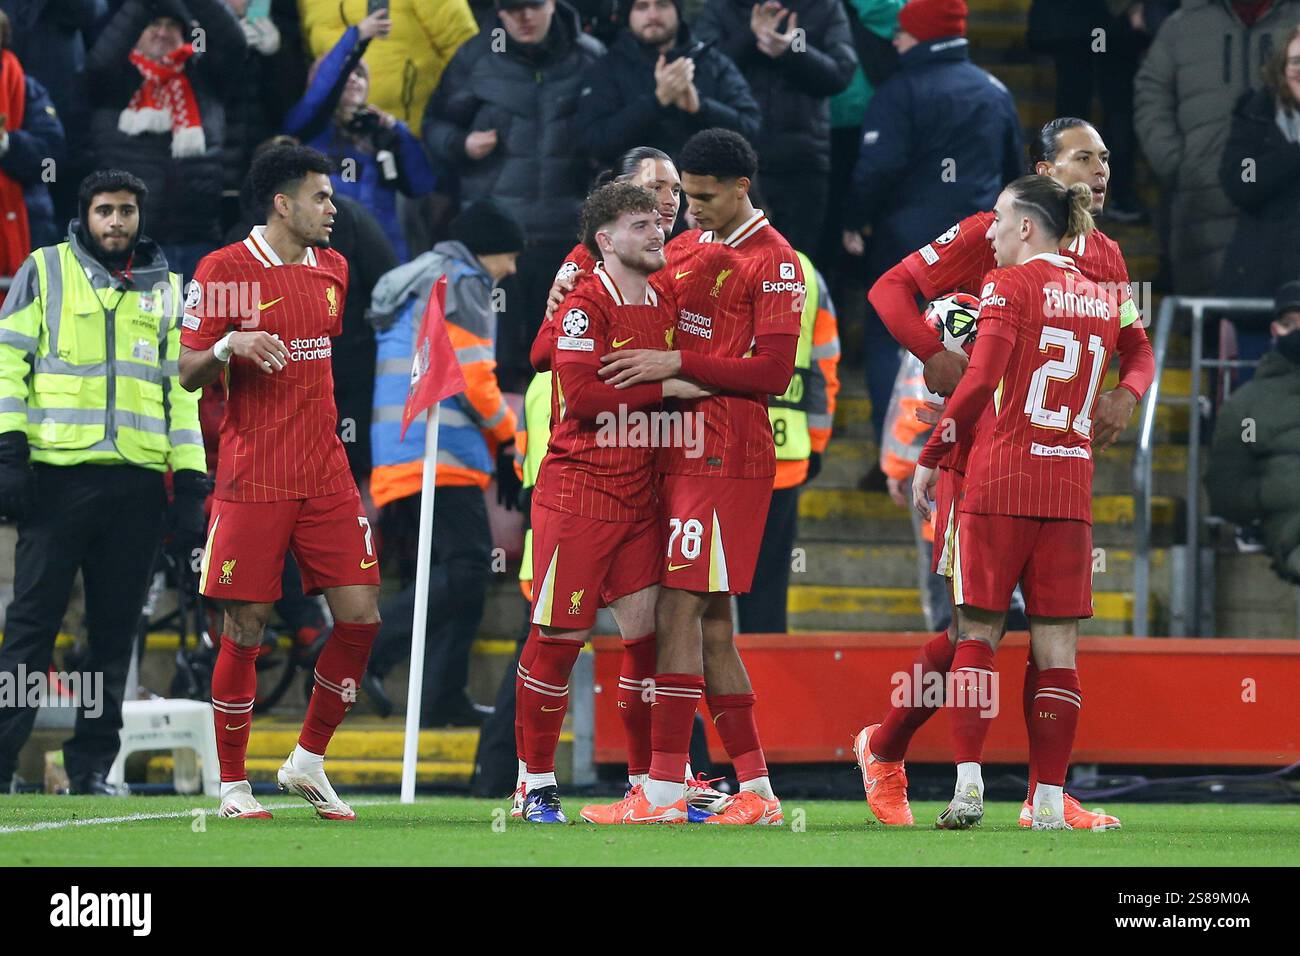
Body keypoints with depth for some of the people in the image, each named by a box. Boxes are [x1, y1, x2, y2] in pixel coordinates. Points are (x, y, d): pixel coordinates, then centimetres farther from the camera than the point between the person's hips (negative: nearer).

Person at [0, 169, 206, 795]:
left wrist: (191, 480, 10)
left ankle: (90, 766, 9)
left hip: (136, 483, 3)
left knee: (115, 629, 4)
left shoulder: (166, 290, 17)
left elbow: (182, 388, 17)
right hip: (58, 471, -3)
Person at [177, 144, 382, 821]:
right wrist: (228, 345, -23)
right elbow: (188, 374, -3)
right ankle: (233, 786, 8)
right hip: (251, 481, -5)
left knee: (360, 616, -3)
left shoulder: (332, 269, 13)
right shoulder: (223, 271, -5)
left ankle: (308, 761, 14)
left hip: (326, 478, 5)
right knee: (246, 630, -3)